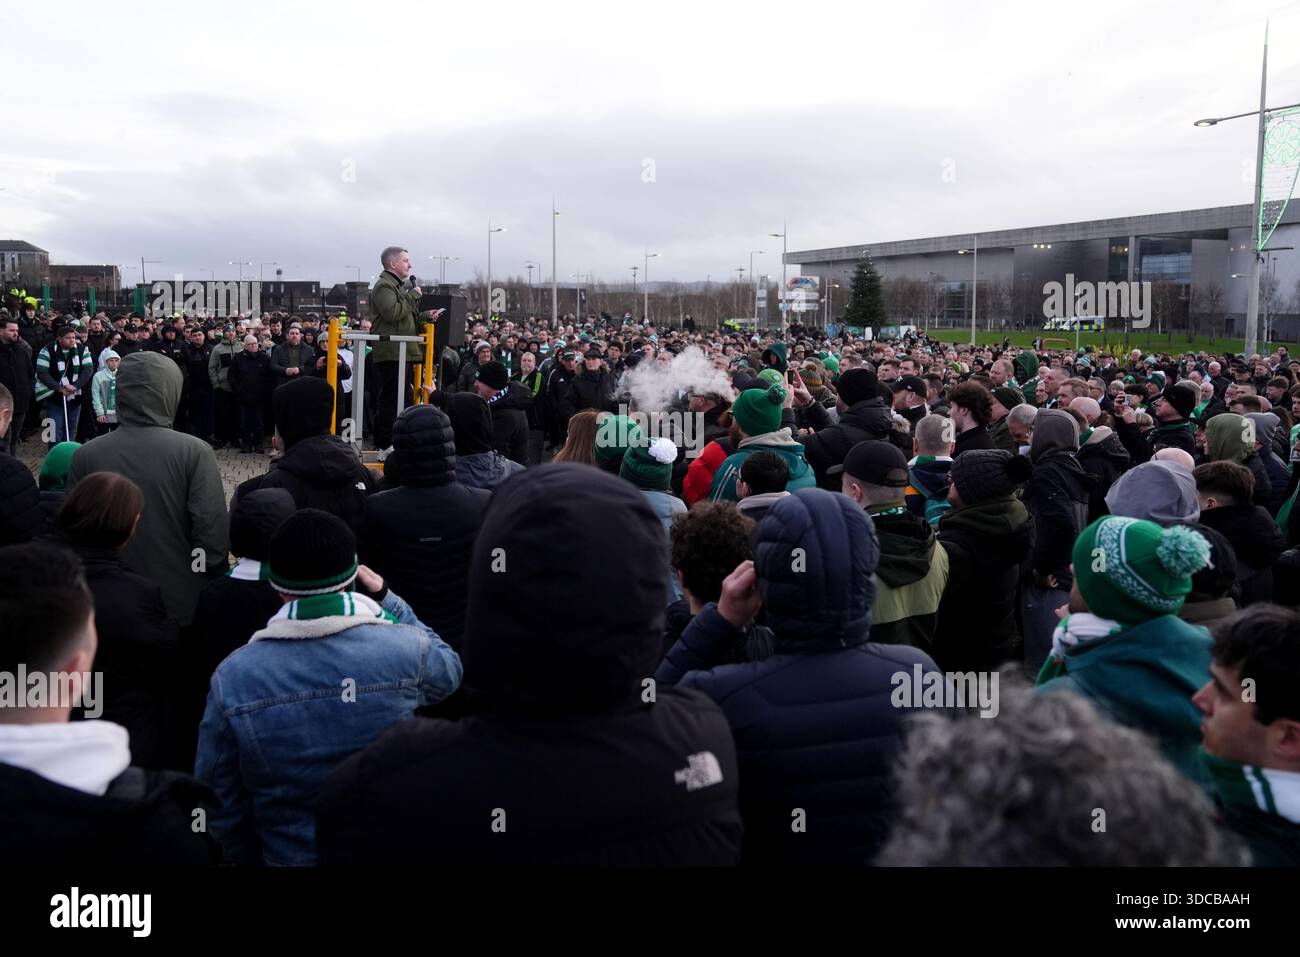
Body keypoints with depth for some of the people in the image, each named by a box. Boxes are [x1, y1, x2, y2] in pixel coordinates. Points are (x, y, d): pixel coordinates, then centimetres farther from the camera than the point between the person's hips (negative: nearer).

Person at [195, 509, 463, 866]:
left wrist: (255, 857, 9)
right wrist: (385, 599, 3)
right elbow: (449, 670, 3)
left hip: (289, 856, 1)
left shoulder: (231, 677, -19)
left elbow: (219, 802, -9)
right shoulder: (408, 648, -22)